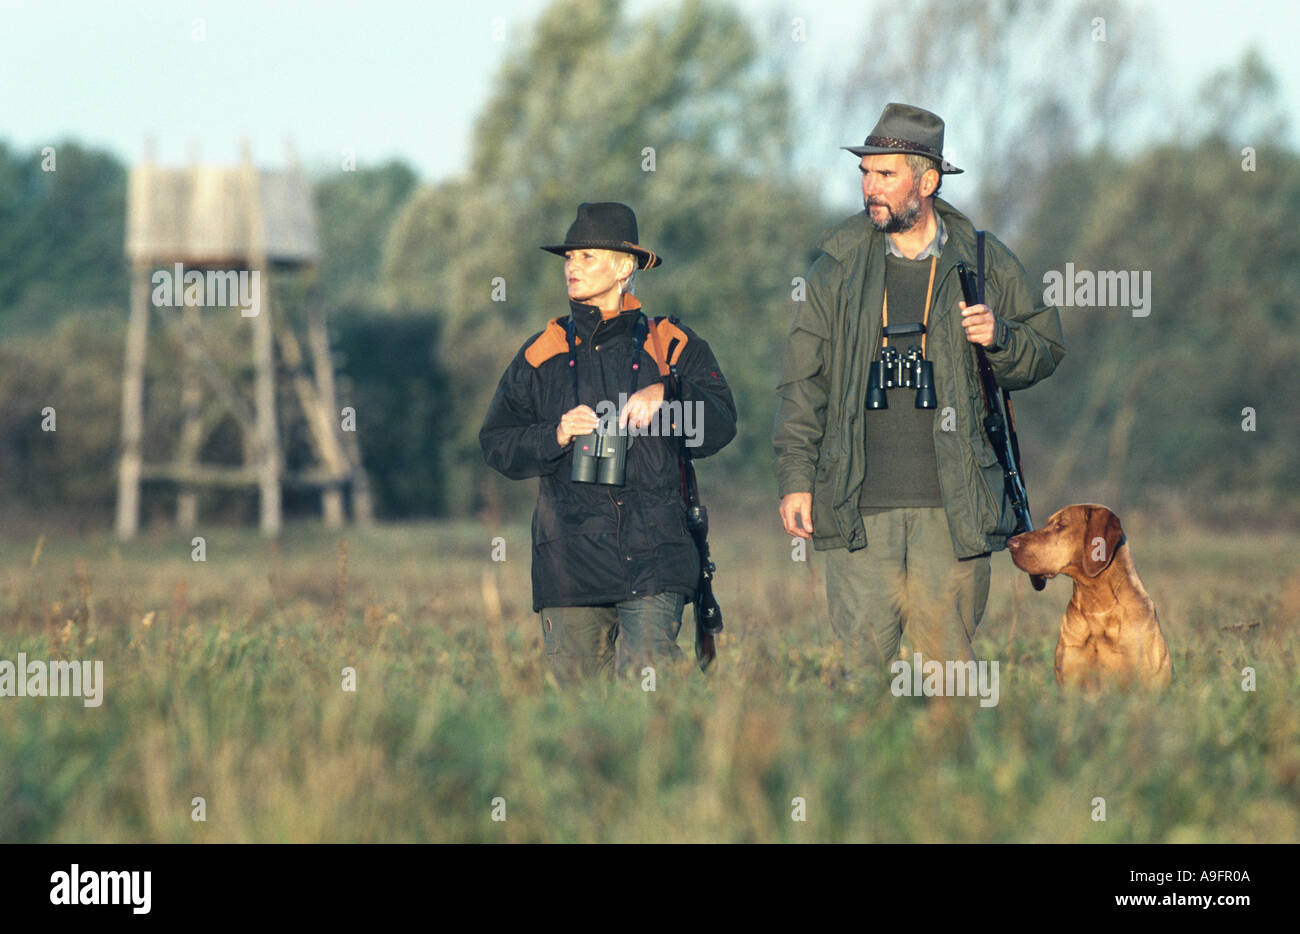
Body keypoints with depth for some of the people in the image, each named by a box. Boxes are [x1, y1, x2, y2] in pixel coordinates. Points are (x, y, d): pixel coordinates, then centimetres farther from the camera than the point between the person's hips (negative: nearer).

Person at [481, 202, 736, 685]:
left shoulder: (672, 347, 8)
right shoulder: (541, 355, 14)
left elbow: (719, 426, -1)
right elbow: (497, 443, 11)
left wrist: (666, 396, -18)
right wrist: (555, 437, -7)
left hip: (653, 555, -2)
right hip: (570, 558, 2)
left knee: (647, 681, -17)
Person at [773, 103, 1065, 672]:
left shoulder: (983, 263, 8)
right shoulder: (839, 265, 8)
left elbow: (1047, 347, 16)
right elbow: (803, 379, 10)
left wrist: (1000, 338, -7)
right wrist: (795, 477, 3)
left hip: (953, 508, 0)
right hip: (859, 507, 0)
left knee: (948, 658, 0)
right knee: (860, 652, -3)